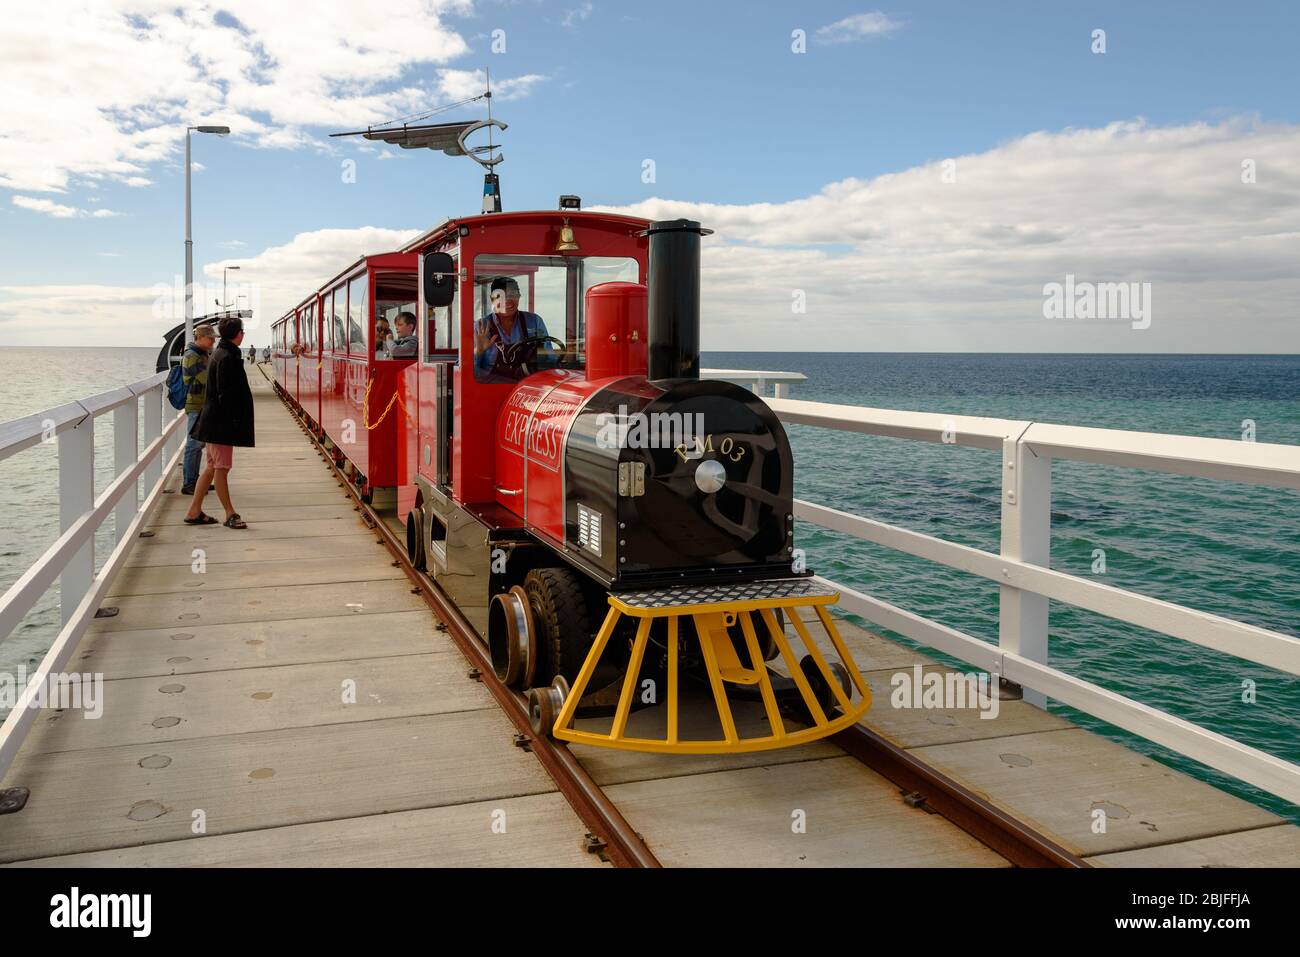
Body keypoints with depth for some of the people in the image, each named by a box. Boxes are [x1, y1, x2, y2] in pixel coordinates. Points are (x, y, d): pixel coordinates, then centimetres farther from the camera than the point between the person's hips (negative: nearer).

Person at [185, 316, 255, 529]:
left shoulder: (219, 354, 15)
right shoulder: (227, 358, -16)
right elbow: (225, 393, -21)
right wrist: (233, 421, -20)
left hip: (215, 421, 10)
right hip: (222, 422, -10)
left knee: (212, 467, 14)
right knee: (221, 468, -2)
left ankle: (194, 512, 18)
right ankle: (230, 514, 6)